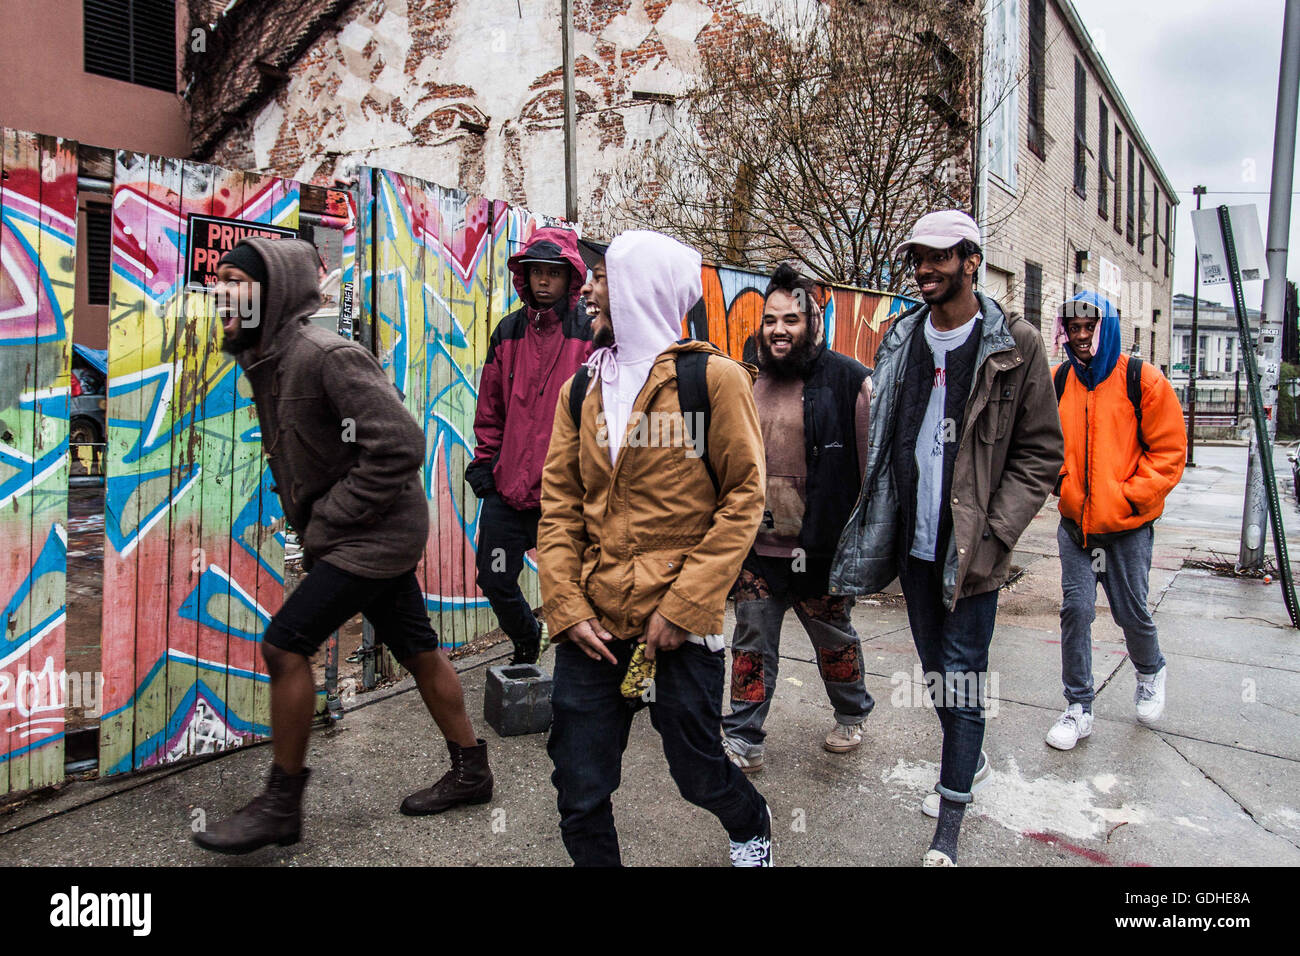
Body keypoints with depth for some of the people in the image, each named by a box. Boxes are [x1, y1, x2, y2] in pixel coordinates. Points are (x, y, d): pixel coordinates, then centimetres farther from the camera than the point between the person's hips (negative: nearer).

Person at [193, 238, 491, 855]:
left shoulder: (327, 356, -21)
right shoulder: (265, 361, 9)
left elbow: (399, 446, -27)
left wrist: (326, 522, -19)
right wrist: (306, 524, 10)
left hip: (377, 533, -9)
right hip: (373, 535, 9)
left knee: (284, 645, -8)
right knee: (415, 649, 15)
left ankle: (281, 804, 9)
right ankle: (471, 773, 29)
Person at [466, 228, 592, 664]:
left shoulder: (590, 333, -4)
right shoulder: (508, 332, 9)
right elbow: (490, 408, 15)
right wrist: (485, 460, 10)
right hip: (507, 486, 4)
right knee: (495, 580, 12)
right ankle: (525, 637, 40)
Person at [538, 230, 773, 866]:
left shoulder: (714, 378, -5)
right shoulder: (581, 389, 9)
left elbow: (742, 499, -7)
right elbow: (559, 505, 7)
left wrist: (683, 607, -13)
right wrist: (566, 607, -4)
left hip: (681, 624, -3)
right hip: (590, 624, 4)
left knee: (697, 770, 12)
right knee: (580, 794, 7)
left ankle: (752, 828, 46)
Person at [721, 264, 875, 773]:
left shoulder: (848, 380, -9)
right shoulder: (752, 382, 7)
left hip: (820, 548, -4)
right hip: (758, 545, 4)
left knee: (834, 638, 16)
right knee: (752, 642, 8)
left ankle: (852, 716, 41)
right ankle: (742, 742, 19)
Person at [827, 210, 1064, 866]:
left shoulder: (1015, 346, -6)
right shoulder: (900, 340, 7)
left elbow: (1041, 454, -5)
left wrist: (993, 533, -14)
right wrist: (877, 515, 6)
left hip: (972, 546, -5)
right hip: (912, 540, 5)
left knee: (962, 674, 0)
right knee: (933, 661, 18)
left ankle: (949, 827, 13)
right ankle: (968, 754, 43)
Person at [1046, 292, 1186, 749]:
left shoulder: (1142, 379, -5)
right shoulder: (1058, 382, 4)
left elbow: (1169, 450, -3)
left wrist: (1129, 497, -12)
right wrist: (1062, 484, -2)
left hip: (1128, 525, -2)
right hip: (1075, 523, 2)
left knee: (1131, 612, 7)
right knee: (1076, 608, -2)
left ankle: (1150, 673, 41)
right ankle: (1079, 708, 11)